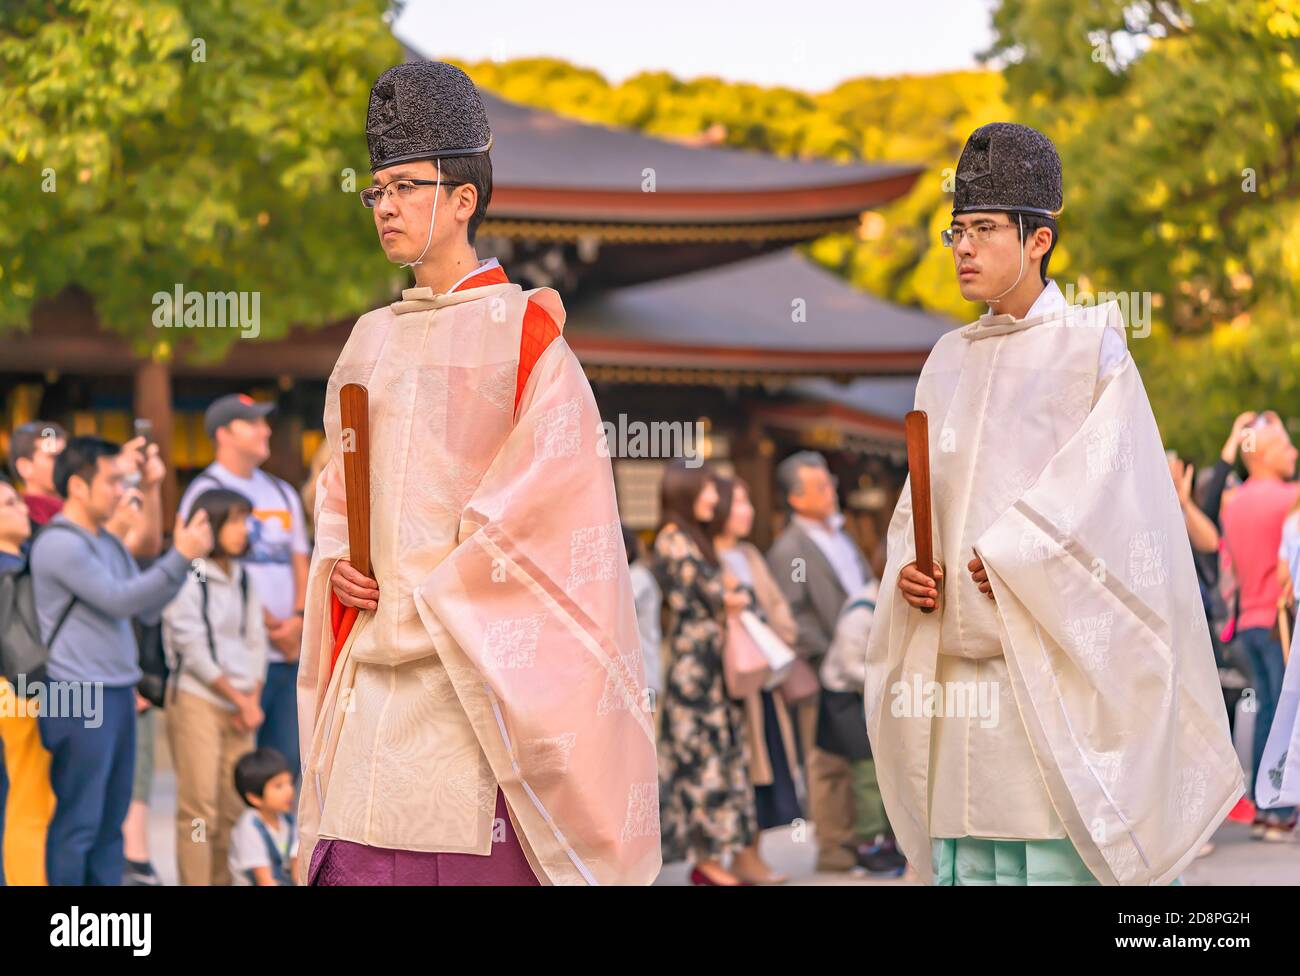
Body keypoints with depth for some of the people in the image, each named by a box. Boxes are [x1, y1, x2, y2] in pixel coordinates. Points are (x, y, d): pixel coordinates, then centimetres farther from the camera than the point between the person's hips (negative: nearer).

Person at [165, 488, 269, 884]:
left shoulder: (241, 577, 15)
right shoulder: (186, 577, -6)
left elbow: (255, 640, 15)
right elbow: (192, 648, -9)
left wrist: (253, 698, 1)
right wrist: (237, 698, -7)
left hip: (241, 703, 6)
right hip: (197, 699, -6)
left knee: (234, 806, 4)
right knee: (200, 806, -9)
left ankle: (224, 881, 10)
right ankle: (195, 882, -8)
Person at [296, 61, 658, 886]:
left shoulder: (523, 328, -1)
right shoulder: (373, 339, 18)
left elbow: (550, 478, -10)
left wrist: (429, 594, -11)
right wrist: (337, 562, 1)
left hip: (478, 654, -6)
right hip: (373, 658, 6)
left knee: (477, 863, -10)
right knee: (358, 856, -2)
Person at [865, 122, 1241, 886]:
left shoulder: (1090, 346, 0)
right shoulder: (951, 361, 17)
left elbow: (1106, 479, -10)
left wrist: (1010, 558, -14)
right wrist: (907, 568, 0)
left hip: (1054, 650, -6)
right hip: (958, 667, 6)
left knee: (1058, 853, -10)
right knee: (967, 859, 3)